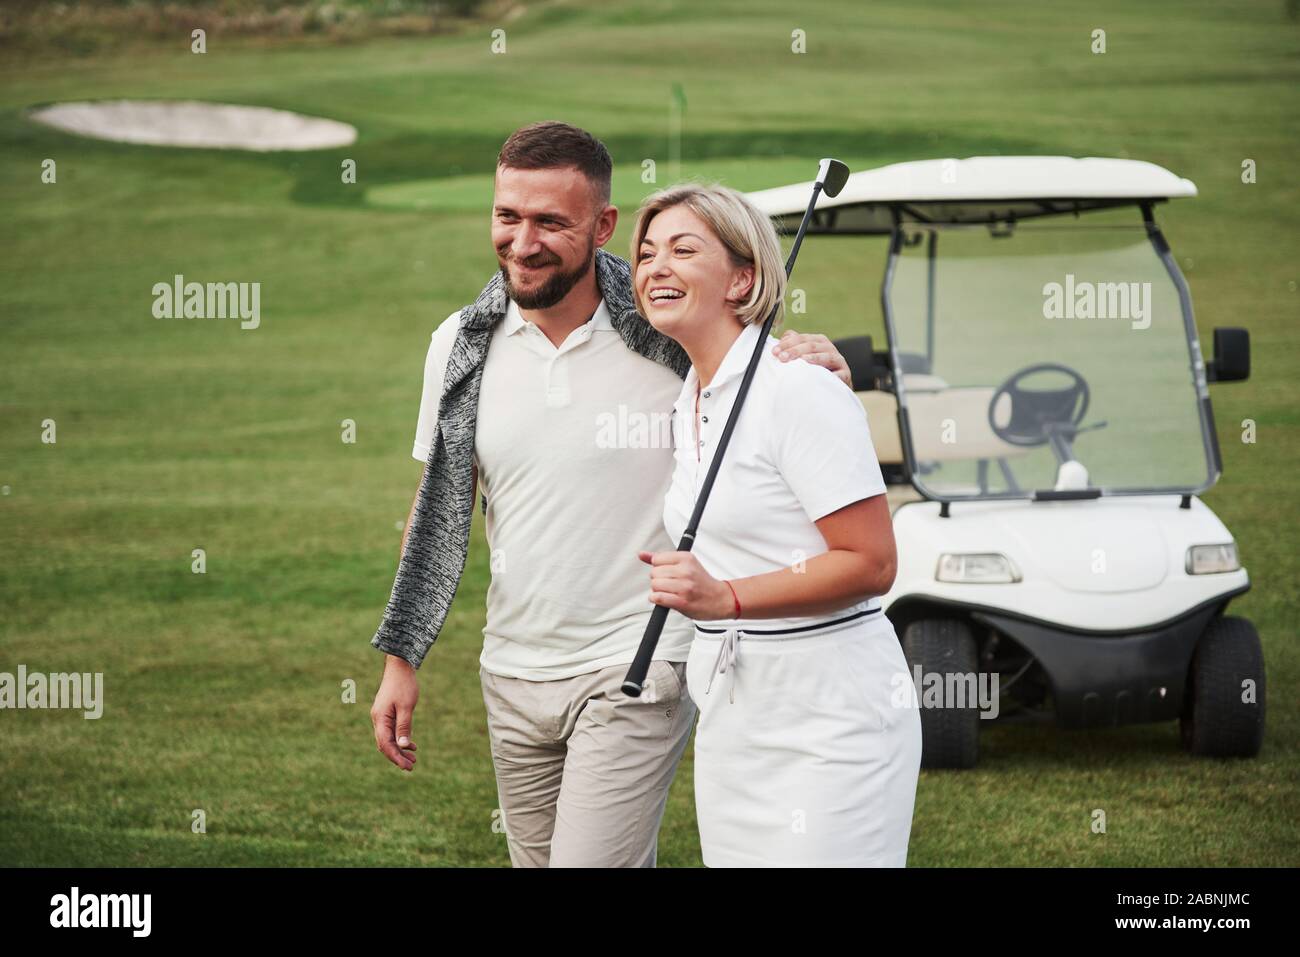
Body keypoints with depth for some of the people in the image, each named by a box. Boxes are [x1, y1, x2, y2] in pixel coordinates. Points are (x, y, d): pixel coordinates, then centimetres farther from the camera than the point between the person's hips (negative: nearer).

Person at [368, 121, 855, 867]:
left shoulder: (671, 335, -10)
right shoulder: (462, 345, 1)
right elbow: (437, 509, 11)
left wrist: (825, 375, -24)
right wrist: (400, 660, 9)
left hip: (636, 673, -5)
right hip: (513, 675, 5)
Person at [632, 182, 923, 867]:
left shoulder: (800, 389, -15)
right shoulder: (691, 402, 13)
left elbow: (872, 564, -18)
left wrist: (724, 598, -24)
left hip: (829, 717, -9)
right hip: (730, 719, 9)